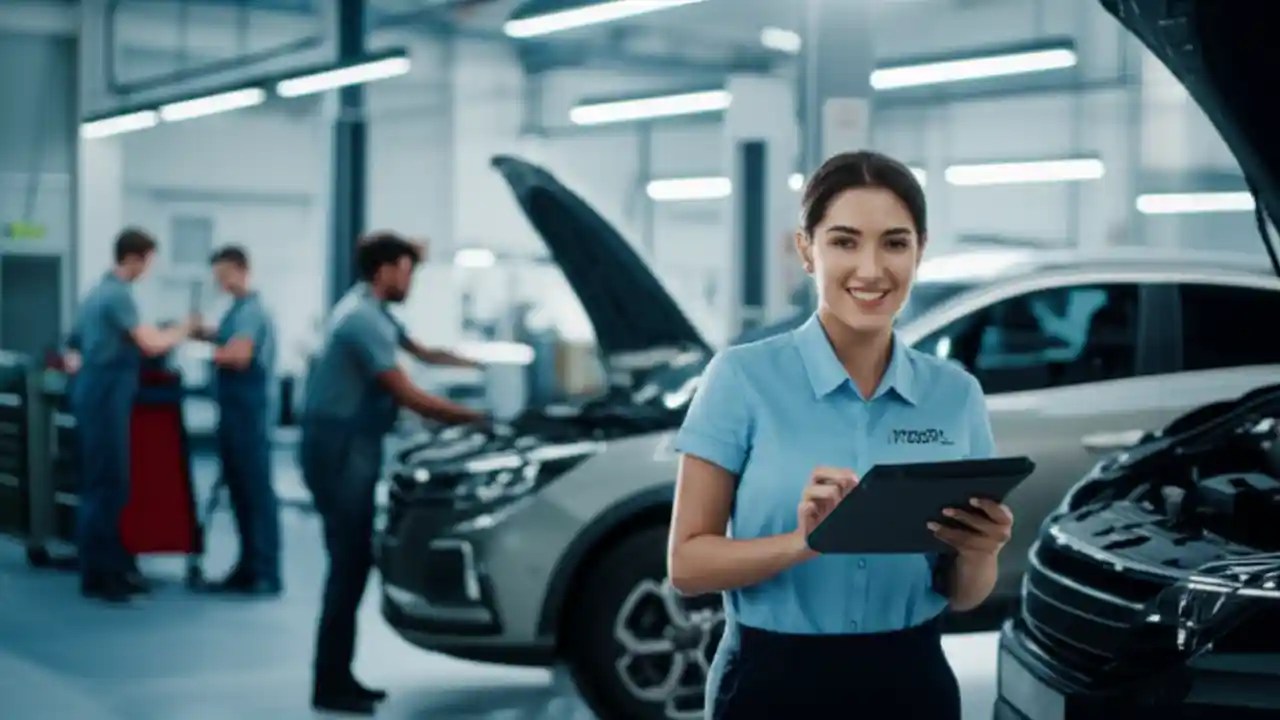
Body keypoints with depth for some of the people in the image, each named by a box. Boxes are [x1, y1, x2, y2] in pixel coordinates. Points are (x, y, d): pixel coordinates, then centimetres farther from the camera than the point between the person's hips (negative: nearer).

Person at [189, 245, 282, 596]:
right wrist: (205, 333, 6)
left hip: (249, 411, -10)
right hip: (233, 410, 10)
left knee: (257, 490, -7)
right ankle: (249, 567, 18)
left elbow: (238, 355, -26)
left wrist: (211, 351, -9)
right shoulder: (237, 309, 15)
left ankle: (267, 574, -6)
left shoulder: (251, 310, -16)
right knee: (239, 490, 12)